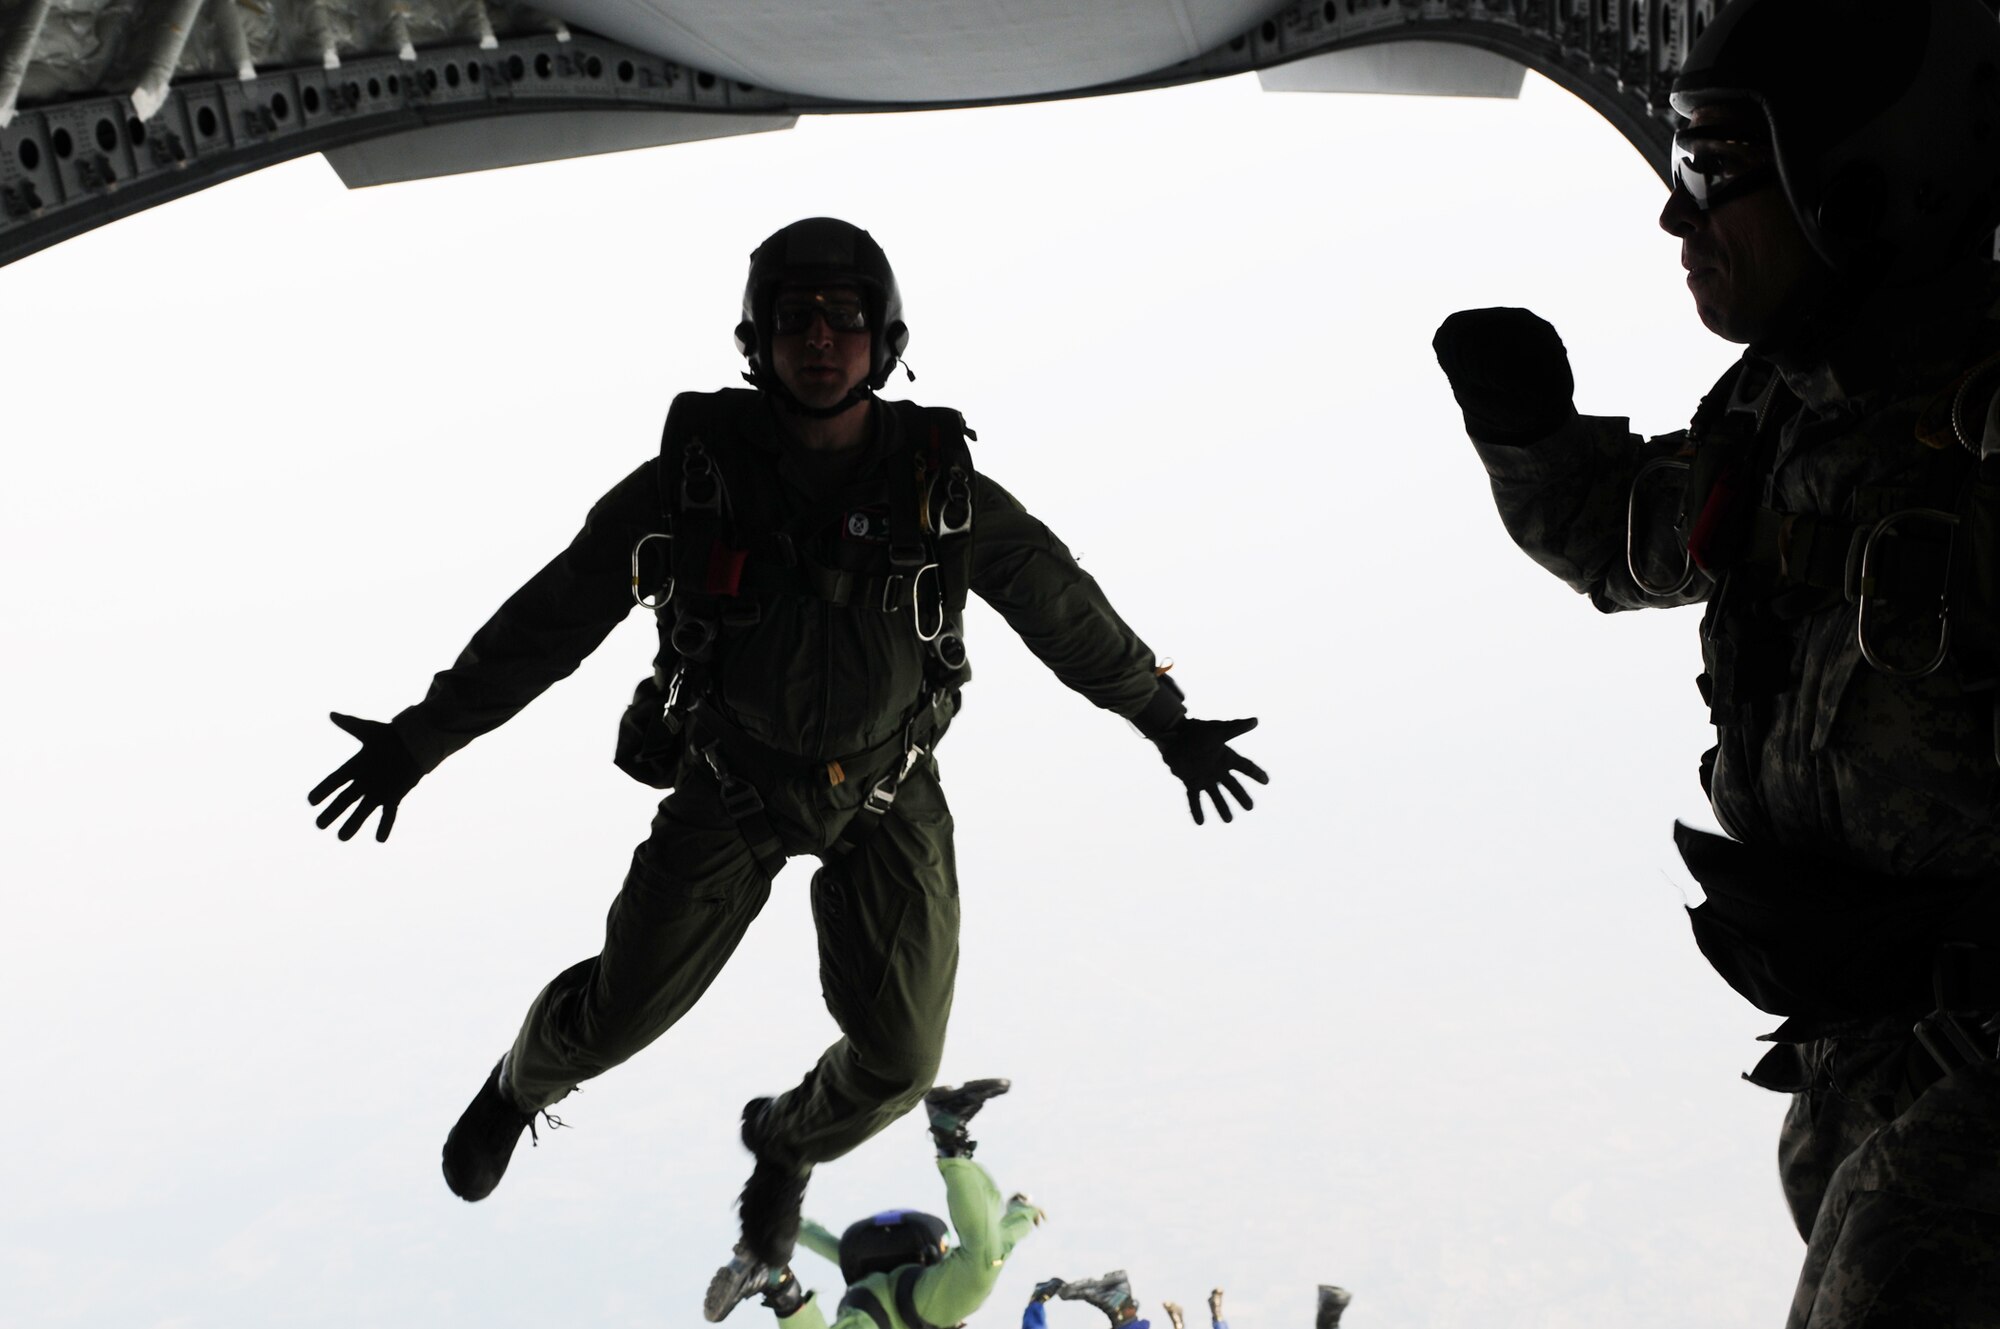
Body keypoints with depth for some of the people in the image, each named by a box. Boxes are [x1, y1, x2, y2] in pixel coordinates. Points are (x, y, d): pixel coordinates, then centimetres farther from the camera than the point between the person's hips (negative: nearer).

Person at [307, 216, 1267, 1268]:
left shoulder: (941, 489, -17)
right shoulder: (695, 478, -19)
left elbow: (1067, 612, -3)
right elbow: (550, 618, -11)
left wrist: (1170, 724, 6)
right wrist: (420, 738, -10)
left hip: (888, 794, 1)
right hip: (732, 781, -1)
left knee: (897, 1059, -1)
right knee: (623, 1009, -2)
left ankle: (787, 1143, 35)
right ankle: (523, 1082, 36)